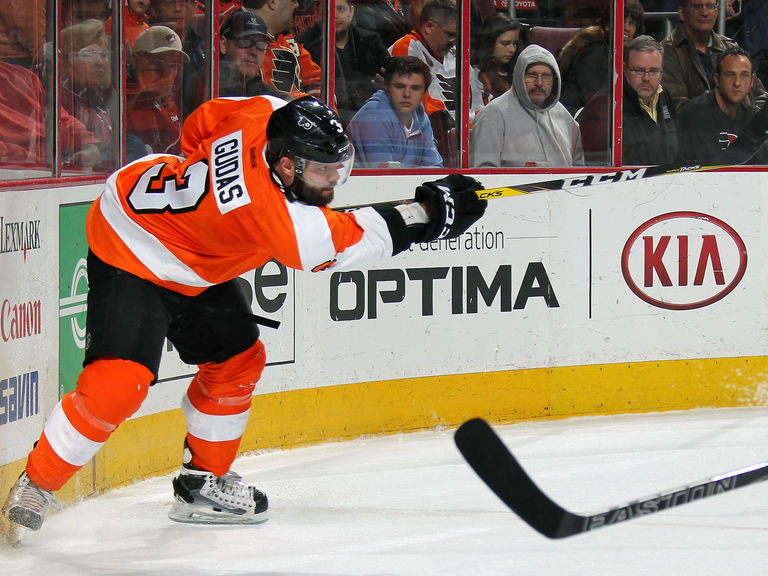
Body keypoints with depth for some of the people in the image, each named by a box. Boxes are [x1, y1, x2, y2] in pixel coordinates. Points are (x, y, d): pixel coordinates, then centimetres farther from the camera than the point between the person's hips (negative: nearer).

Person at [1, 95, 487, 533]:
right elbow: (349, 243, -34)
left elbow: (202, 123, 2)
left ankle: (204, 482, 27)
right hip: (131, 251, -10)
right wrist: (430, 213, -33)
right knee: (119, 383, -21)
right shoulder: (265, 210, -38)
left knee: (237, 360, 13)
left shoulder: (269, 116, -17)